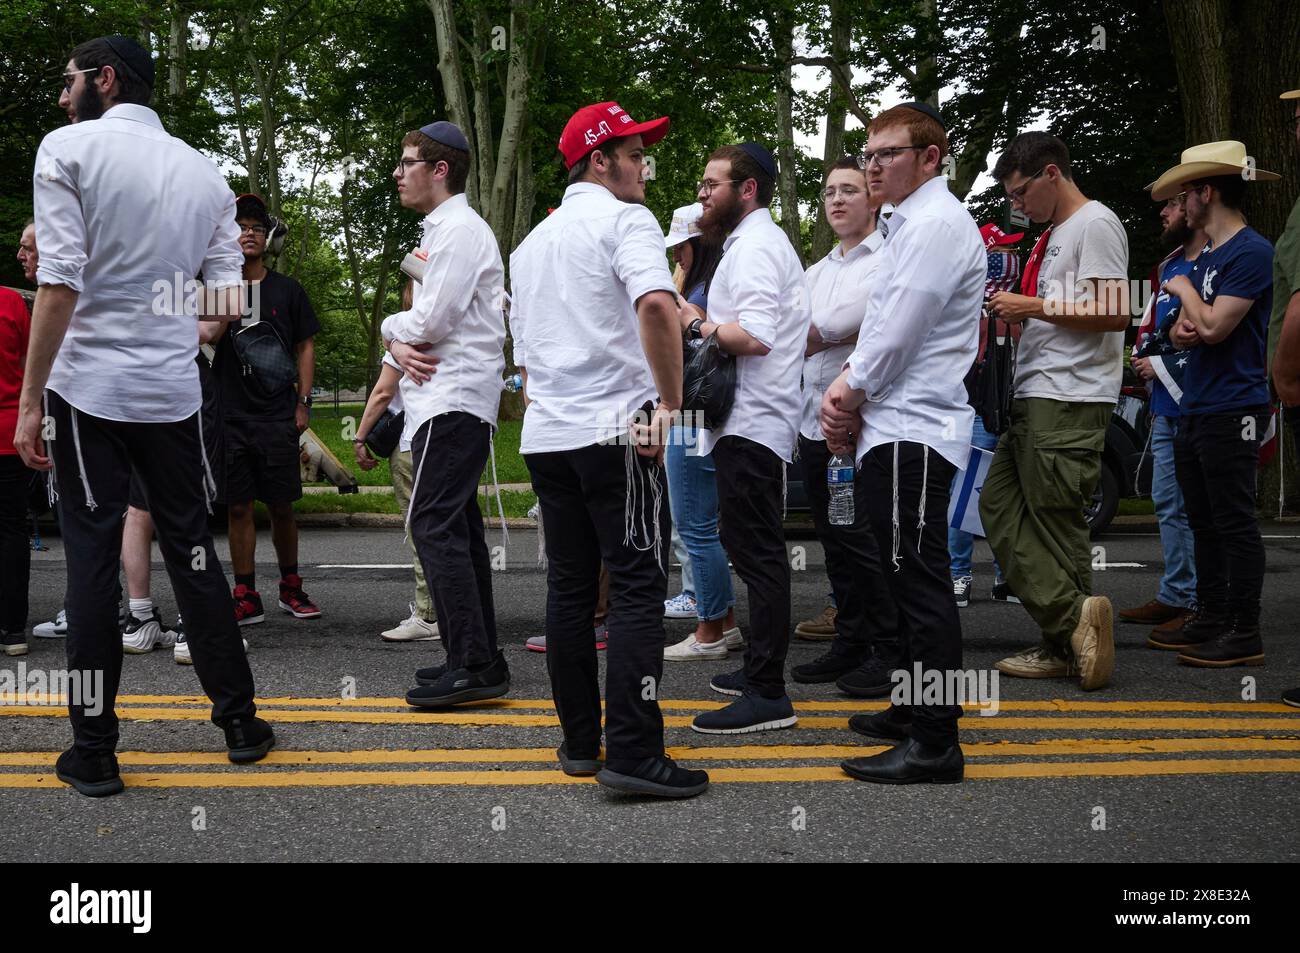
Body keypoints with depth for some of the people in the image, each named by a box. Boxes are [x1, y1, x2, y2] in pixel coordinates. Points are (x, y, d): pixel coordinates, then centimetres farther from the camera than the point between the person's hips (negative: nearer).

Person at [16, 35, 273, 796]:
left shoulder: (69, 148, -5)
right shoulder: (204, 171, 10)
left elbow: (61, 282, -13)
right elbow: (229, 301, 7)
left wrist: (31, 401, -10)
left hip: (88, 387, -4)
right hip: (173, 391, 4)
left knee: (93, 561, 1)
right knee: (193, 550, 13)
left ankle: (94, 752, 7)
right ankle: (240, 721, 19)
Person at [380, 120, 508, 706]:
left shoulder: (460, 229, -11)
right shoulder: (440, 230, 22)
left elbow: (432, 319, -19)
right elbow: (424, 318, 20)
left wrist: (392, 326, 2)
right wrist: (400, 344, -2)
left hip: (453, 399, -11)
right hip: (443, 396, 11)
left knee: (433, 524, -14)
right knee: (457, 527, 11)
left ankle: (474, 665, -13)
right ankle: (478, 660, 16)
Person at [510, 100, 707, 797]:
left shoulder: (530, 243, 20)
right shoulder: (625, 220, -5)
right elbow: (656, 305, -26)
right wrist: (671, 402, -19)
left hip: (544, 436, 8)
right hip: (614, 431, -8)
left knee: (568, 586, 11)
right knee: (638, 589, -6)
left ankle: (579, 741, 17)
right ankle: (632, 753, -9)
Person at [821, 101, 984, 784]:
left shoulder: (936, 223, -12)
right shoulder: (909, 223, 21)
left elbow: (899, 332, -17)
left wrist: (850, 392, -3)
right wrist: (849, 391, 6)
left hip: (912, 432, -11)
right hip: (895, 427, 11)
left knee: (919, 580, -10)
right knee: (907, 576, 16)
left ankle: (933, 746, -6)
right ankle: (914, 711, 28)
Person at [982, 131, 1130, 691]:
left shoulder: (1095, 224, -8)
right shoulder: (1054, 234, 22)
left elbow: (1115, 313, -18)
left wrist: (1033, 307, -14)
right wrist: (1013, 310, 10)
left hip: (1070, 400, -10)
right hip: (1036, 396, 10)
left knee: (1054, 520, -9)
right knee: (999, 504, 6)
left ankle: (1070, 634, -1)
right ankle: (1071, 632, 4)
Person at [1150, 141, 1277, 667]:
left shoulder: (1252, 251, -12)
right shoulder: (1203, 258, 18)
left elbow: (1214, 326, -19)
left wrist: (1184, 289, -3)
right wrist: (1181, 328, -5)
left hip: (1232, 410, -9)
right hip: (1194, 408, 9)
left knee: (1234, 521, -6)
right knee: (1205, 521, 14)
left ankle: (1244, 633, 0)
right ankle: (1210, 619, 22)